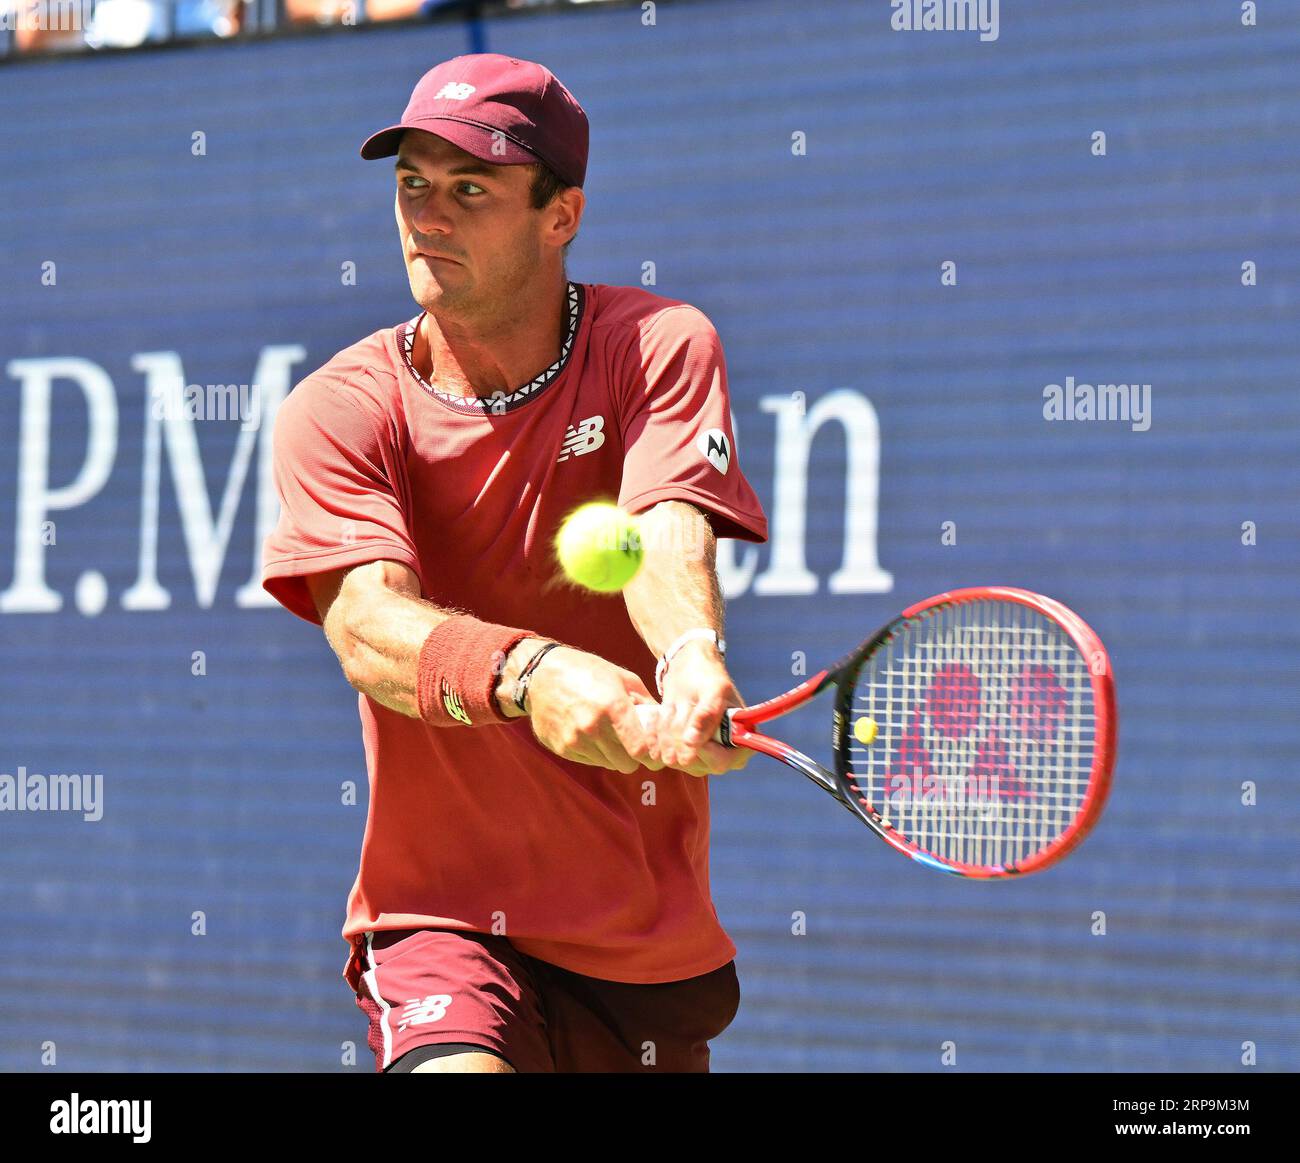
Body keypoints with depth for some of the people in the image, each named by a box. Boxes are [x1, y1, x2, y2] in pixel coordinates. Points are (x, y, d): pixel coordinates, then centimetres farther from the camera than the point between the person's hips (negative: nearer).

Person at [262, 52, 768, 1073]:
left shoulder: (659, 347, -2)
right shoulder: (339, 408, -6)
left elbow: (669, 536, -21)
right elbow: (368, 623, -23)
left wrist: (692, 659, -44)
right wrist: (528, 675, -43)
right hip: (445, 916, -2)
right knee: (456, 1071, -31)